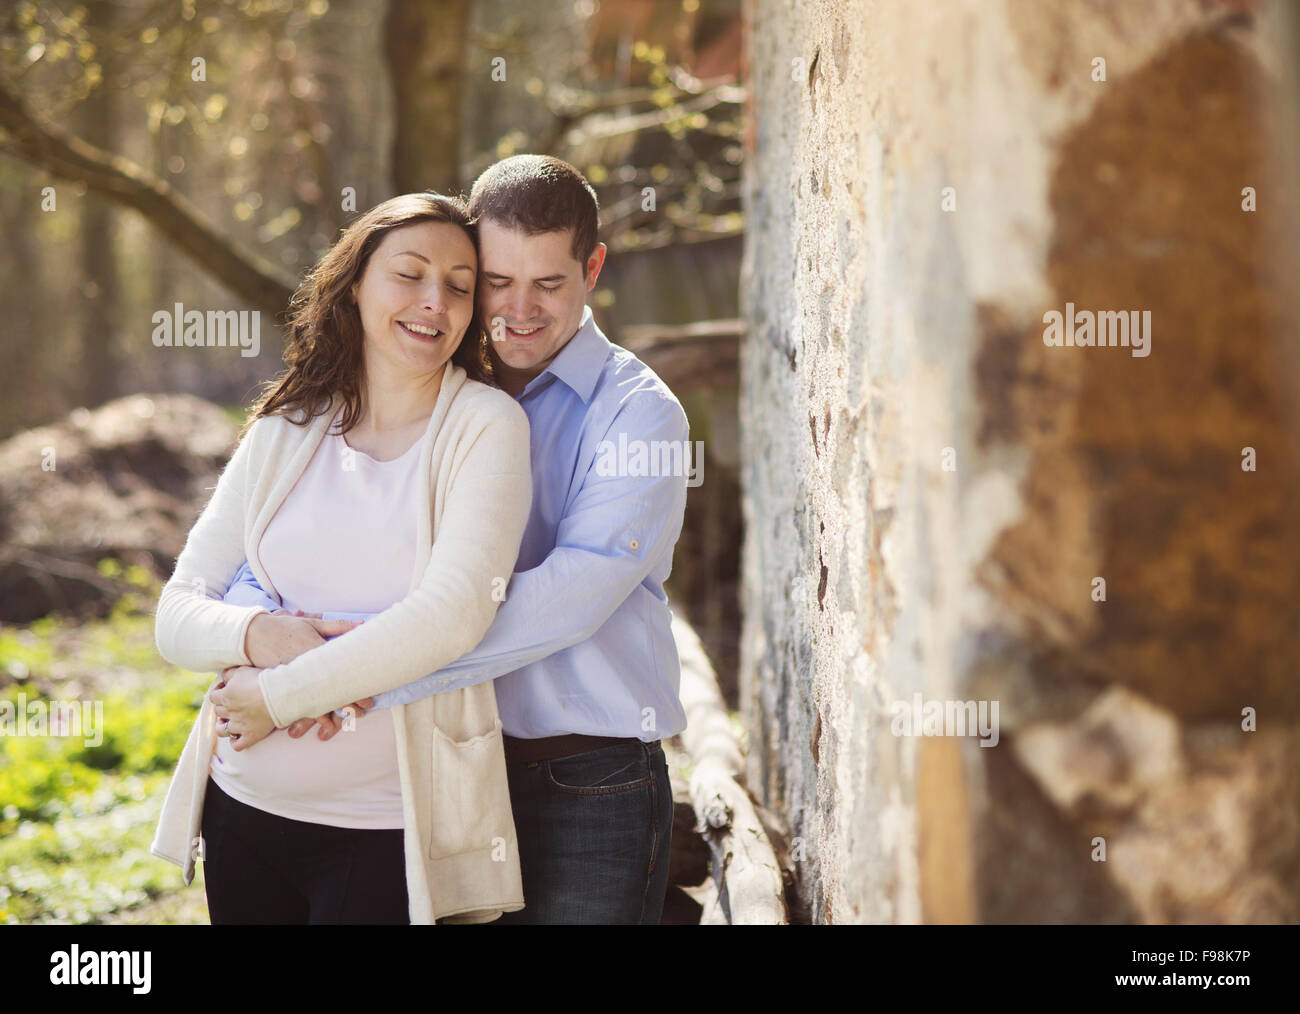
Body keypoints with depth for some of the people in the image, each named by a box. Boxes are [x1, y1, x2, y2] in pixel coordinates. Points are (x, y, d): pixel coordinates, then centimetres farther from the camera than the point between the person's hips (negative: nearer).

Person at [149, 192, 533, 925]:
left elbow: (455, 611, -17)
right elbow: (176, 615, 6)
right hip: (244, 809, 4)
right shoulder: (283, 433, 8)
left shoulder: (486, 424, -4)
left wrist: (278, 694, -14)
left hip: (390, 831, -4)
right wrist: (256, 635, -16)